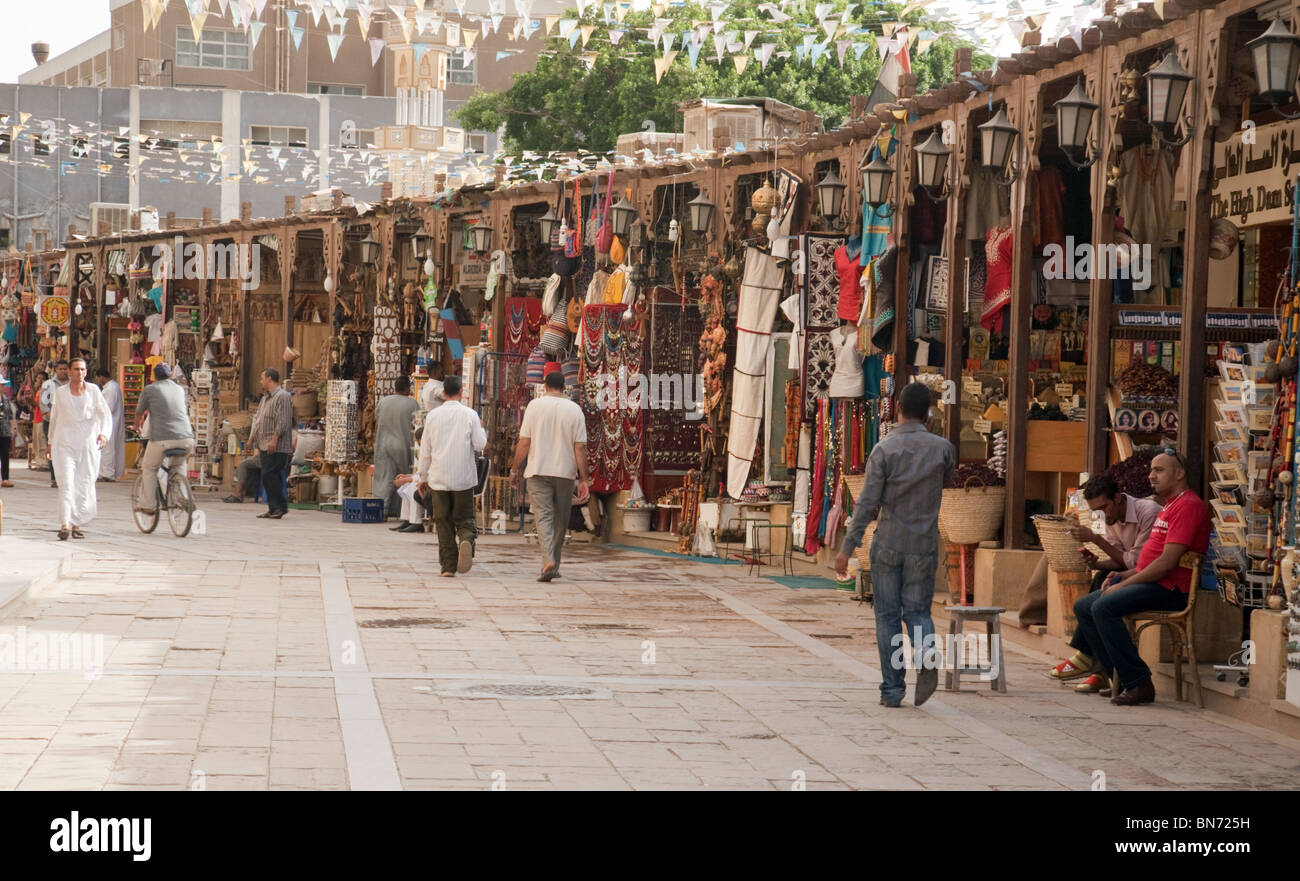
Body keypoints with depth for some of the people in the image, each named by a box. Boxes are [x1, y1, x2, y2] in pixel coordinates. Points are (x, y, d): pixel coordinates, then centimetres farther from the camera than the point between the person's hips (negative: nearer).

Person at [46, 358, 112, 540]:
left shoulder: (93, 390, 4)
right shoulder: (60, 392, 6)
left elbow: (105, 414, 0)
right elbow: (54, 418, 17)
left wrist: (104, 434, -18)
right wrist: (51, 443, 19)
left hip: (88, 444, 1)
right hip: (65, 443, -1)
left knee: (85, 484, 3)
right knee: (66, 483, -13)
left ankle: (76, 525, 16)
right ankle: (64, 525, -20)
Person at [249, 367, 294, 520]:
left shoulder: (283, 396, -10)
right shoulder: (265, 398, 20)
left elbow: (283, 421, -18)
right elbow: (258, 418, 28)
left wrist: (274, 439, -23)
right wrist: (253, 435, 19)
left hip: (277, 446, -9)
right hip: (265, 446, 9)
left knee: (269, 476, -14)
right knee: (269, 477, 8)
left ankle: (280, 506, -10)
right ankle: (274, 509, 11)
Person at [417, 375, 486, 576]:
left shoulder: (433, 415, 2)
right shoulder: (470, 415, -4)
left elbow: (425, 449, 6)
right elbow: (479, 445, -2)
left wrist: (423, 477, 14)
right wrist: (481, 430, 18)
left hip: (438, 477, 1)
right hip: (463, 477, -1)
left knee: (443, 522, 6)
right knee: (464, 519, 7)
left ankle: (448, 565, 3)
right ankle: (466, 541, -25)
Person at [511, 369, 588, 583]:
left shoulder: (535, 405, -1)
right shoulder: (574, 410, 2)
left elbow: (524, 442, -4)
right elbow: (580, 447, -2)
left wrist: (515, 470, 5)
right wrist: (583, 477, 2)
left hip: (538, 471, -1)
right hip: (566, 473, 1)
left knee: (544, 517, -6)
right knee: (560, 521, 12)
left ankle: (548, 560, -25)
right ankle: (554, 566, 18)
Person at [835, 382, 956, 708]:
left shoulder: (884, 450, -9)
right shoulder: (942, 448, -2)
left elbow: (867, 504, -13)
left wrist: (846, 549, -11)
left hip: (888, 544, -2)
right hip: (924, 547, 2)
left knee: (888, 615, 8)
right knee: (918, 611, 12)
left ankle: (892, 688, 6)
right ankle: (926, 656, -19)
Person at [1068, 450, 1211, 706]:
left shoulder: (1188, 505, -12)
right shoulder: (1168, 506, 23)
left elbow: (1168, 562, -20)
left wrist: (1124, 584, -15)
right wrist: (1120, 578, 9)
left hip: (1170, 589, -11)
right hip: (1152, 583, 11)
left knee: (1104, 607, -28)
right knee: (1083, 606, 6)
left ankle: (1139, 684, -24)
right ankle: (1120, 678, 4)